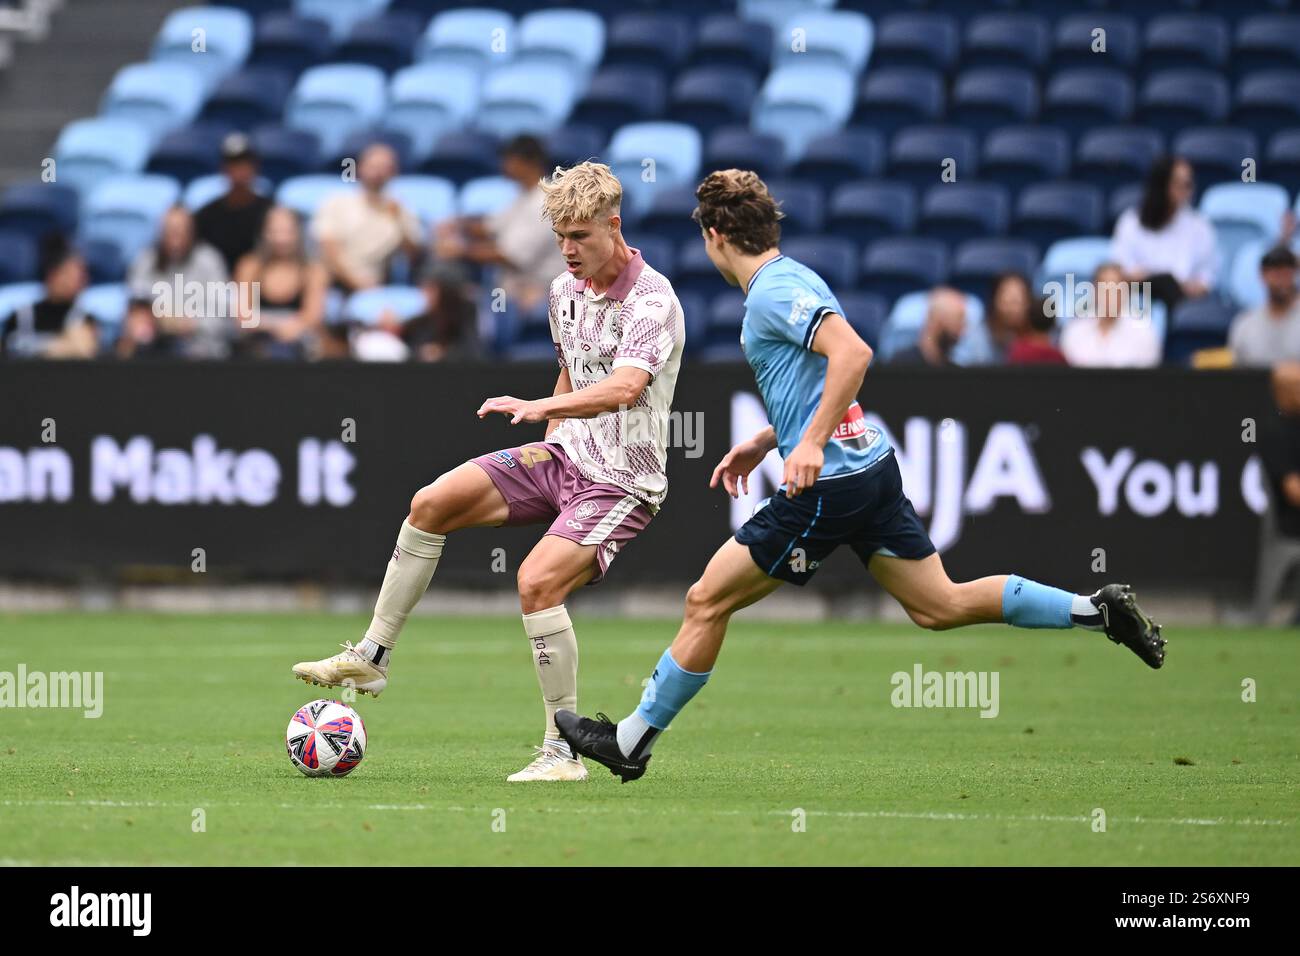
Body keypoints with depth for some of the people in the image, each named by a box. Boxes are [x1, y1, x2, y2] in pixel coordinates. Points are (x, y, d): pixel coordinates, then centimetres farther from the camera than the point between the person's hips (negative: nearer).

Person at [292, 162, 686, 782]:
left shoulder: (653, 301, -19)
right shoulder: (565, 289, 8)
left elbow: (625, 387, -36)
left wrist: (540, 408, -48)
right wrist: (549, 441, 16)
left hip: (623, 480, -8)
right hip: (564, 455, 8)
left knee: (537, 580, -27)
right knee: (431, 503, -5)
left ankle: (563, 752, -17)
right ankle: (372, 657, 5)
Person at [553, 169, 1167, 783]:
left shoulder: (774, 291, -13)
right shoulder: (790, 279, 17)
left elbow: (852, 352, -28)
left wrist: (811, 444, -30)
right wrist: (763, 443, 27)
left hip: (829, 484, -10)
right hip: (873, 465, 10)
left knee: (706, 602, -1)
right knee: (941, 605, 11)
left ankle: (631, 742, 6)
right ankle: (1096, 610, 5)